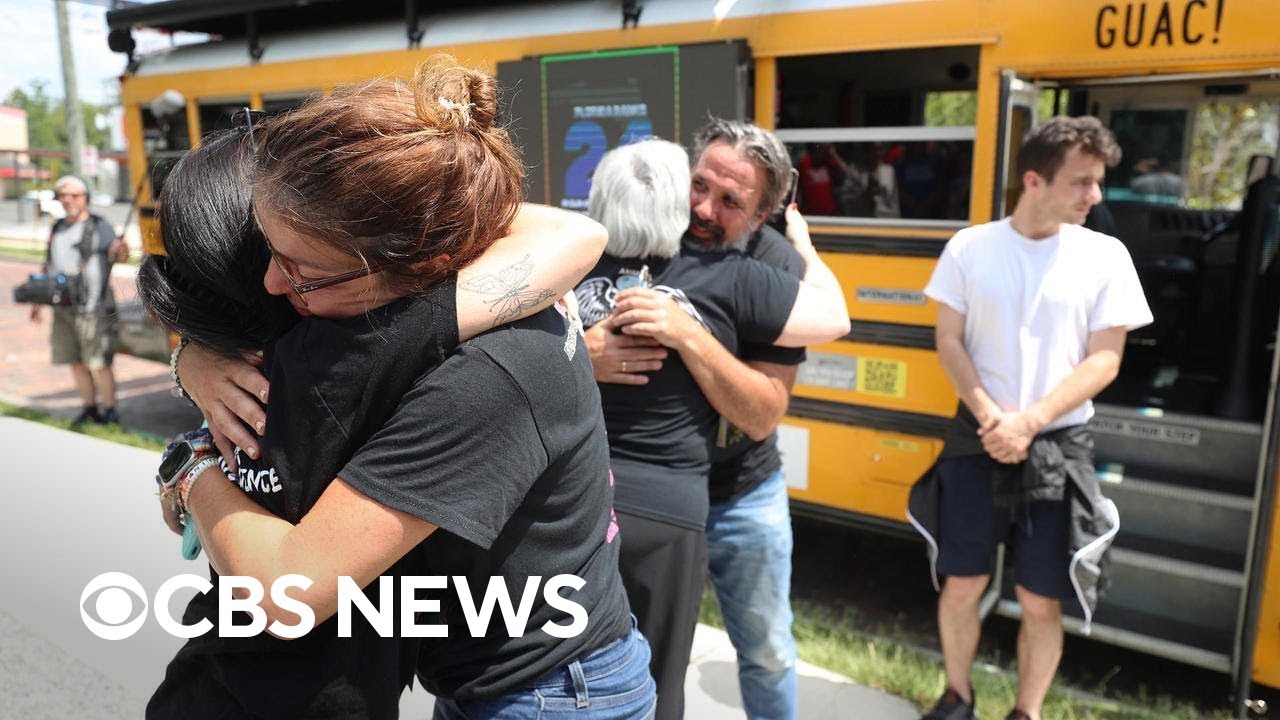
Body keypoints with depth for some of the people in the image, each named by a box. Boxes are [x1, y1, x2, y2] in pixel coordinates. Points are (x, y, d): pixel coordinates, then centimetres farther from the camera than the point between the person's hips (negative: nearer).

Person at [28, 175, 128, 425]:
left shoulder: (98, 227, -5)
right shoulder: (57, 229, 16)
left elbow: (118, 254, -22)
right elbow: (47, 267, 23)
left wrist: (121, 251, -46)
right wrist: (38, 300, 21)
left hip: (93, 309, -7)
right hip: (63, 309, 7)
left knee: (99, 364, -6)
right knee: (76, 363, 11)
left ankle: (109, 411, 5)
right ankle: (89, 408, 23)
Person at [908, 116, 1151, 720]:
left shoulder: (1105, 256, -2)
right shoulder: (970, 247, -1)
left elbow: (1104, 359, -5)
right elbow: (949, 341, 0)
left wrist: (1030, 421, -16)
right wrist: (990, 417, -13)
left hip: (1057, 446, 0)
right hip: (978, 438, 1)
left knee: (1041, 601, 7)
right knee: (962, 583, 10)